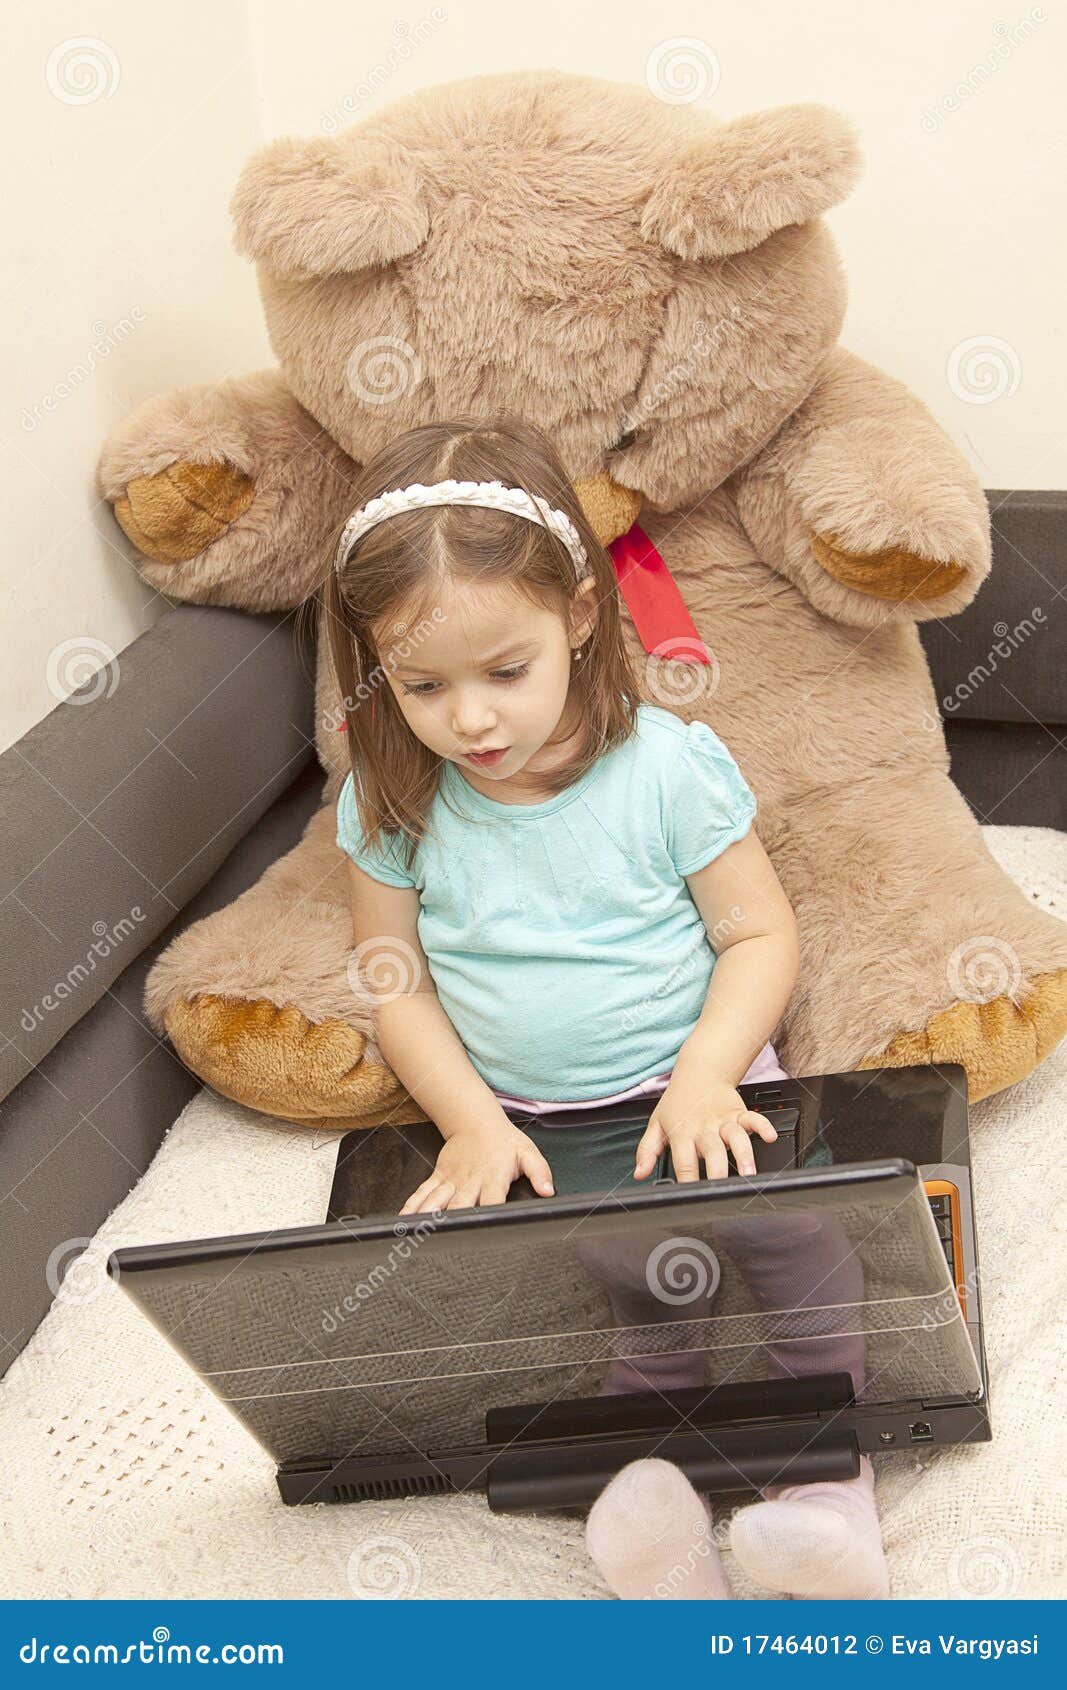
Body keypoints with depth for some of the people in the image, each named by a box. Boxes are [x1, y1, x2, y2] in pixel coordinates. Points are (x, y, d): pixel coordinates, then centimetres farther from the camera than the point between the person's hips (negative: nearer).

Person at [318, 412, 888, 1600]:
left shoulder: (668, 766, -13)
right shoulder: (393, 801, -6)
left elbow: (761, 934, -6)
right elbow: (394, 978, 1)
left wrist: (705, 1077, -20)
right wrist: (471, 1121, -12)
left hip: (690, 1087, -2)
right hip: (513, 1118, 2)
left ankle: (819, 1497, -14)